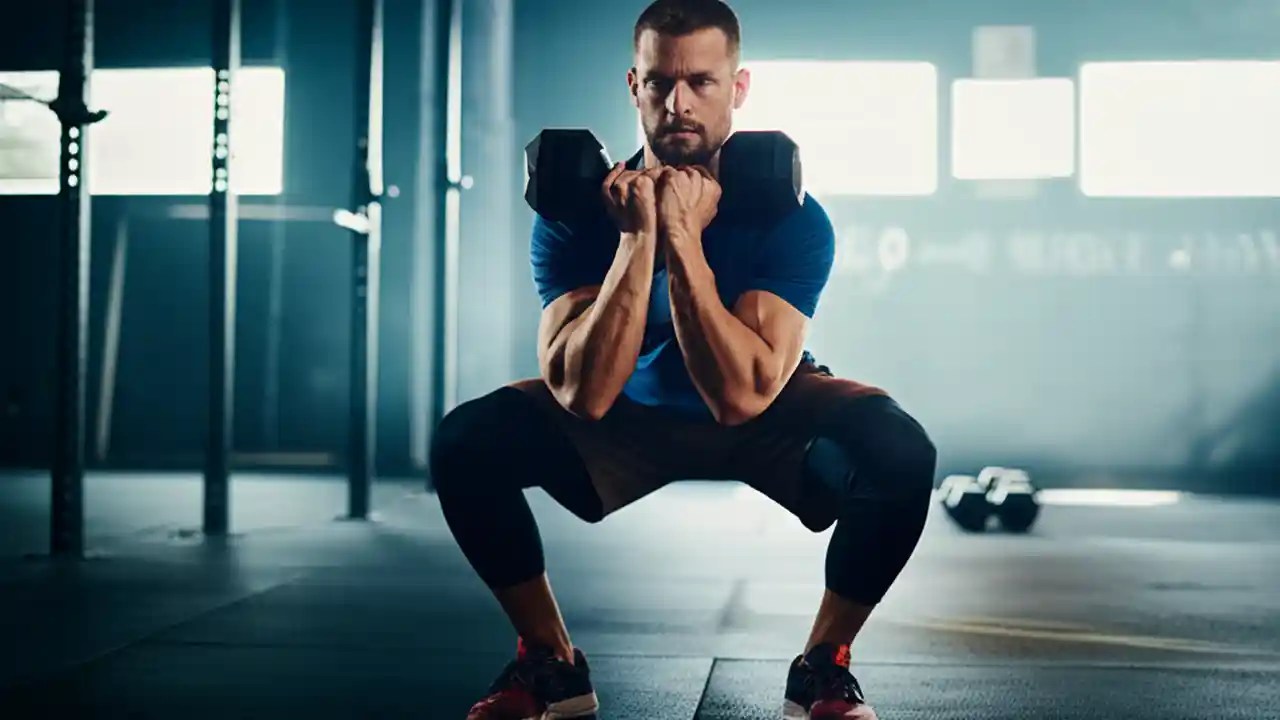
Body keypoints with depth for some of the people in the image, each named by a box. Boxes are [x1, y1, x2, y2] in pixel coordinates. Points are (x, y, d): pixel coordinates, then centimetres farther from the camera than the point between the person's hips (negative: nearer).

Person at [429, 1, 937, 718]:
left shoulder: (791, 218, -25)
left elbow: (740, 397, -36)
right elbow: (585, 396, -32)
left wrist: (682, 238, -41)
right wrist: (638, 237, -40)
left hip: (765, 422, -1)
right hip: (629, 415, 1)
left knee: (901, 453, -32)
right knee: (466, 442, -24)